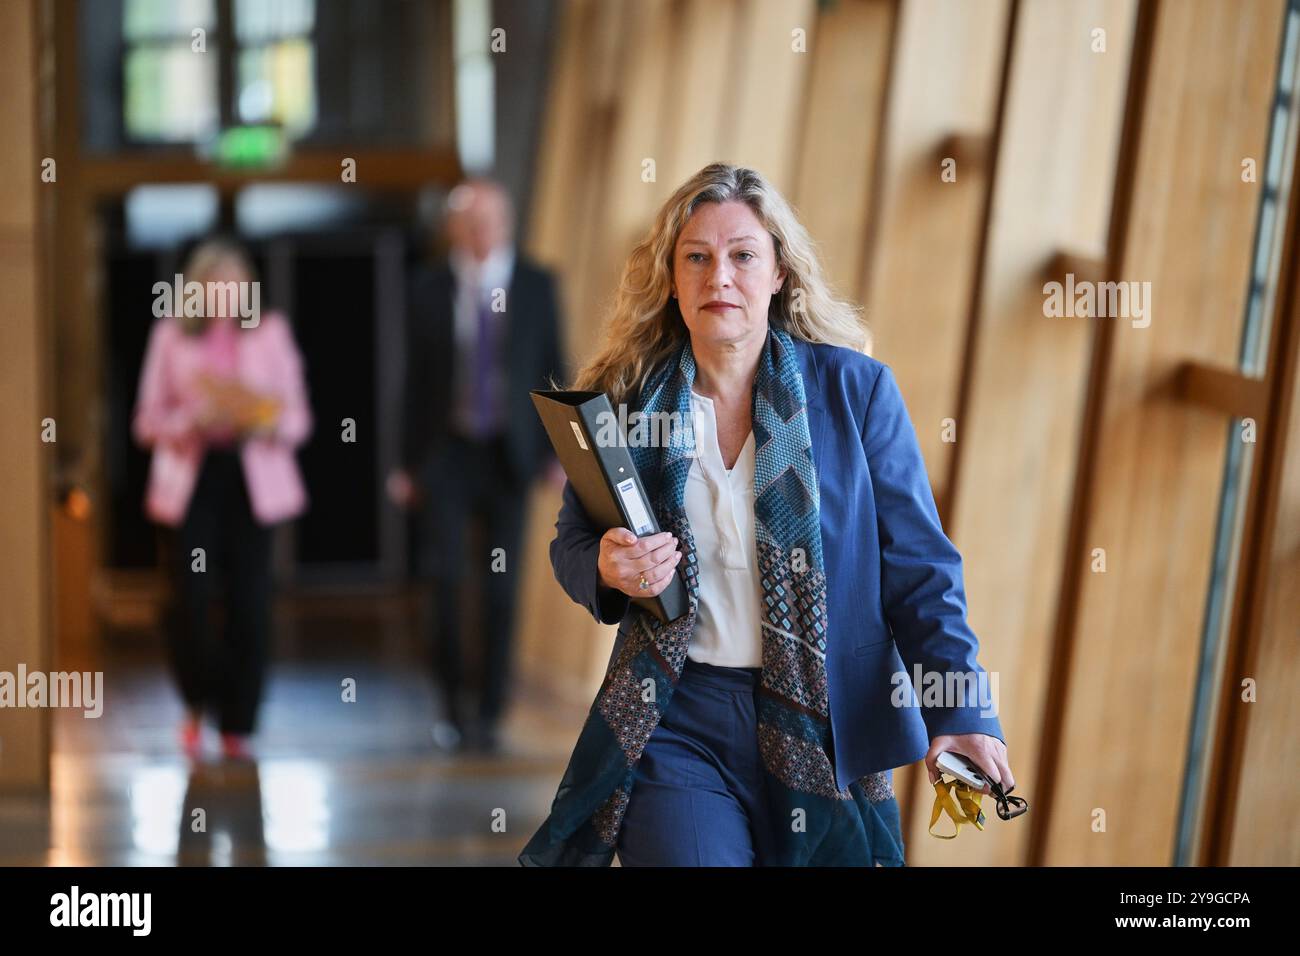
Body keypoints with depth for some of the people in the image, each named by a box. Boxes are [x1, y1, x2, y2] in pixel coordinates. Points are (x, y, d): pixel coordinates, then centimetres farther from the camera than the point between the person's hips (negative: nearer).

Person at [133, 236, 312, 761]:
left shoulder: (270, 332, 7)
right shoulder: (171, 334, 6)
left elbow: (298, 419, 6)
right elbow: (147, 421, 4)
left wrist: (267, 424, -16)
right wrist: (193, 422, -15)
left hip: (253, 481, 1)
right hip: (190, 480, 0)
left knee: (250, 604, -2)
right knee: (188, 600, -8)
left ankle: (238, 727, 10)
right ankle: (199, 703, 20)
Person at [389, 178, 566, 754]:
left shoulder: (536, 286, 2)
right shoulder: (429, 290, 1)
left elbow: (552, 370, 4)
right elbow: (417, 377, 4)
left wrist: (556, 454, -2)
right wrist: (408, 463, 3)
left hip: (509, 455, 1)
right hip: (447, 453, 0)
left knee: (502, 588, 2)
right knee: (445, 578, -8)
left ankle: (490, 717, 11)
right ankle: (453, 702, 9)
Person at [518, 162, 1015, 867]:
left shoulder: (856, 390, -2)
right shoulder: (622, 399, 2)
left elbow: (917, 566, -2)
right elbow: (571, 544, 12)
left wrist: (959, 713, -13)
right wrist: (607, 568, -13)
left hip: (826, 728, 0)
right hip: (676, 726, 0)